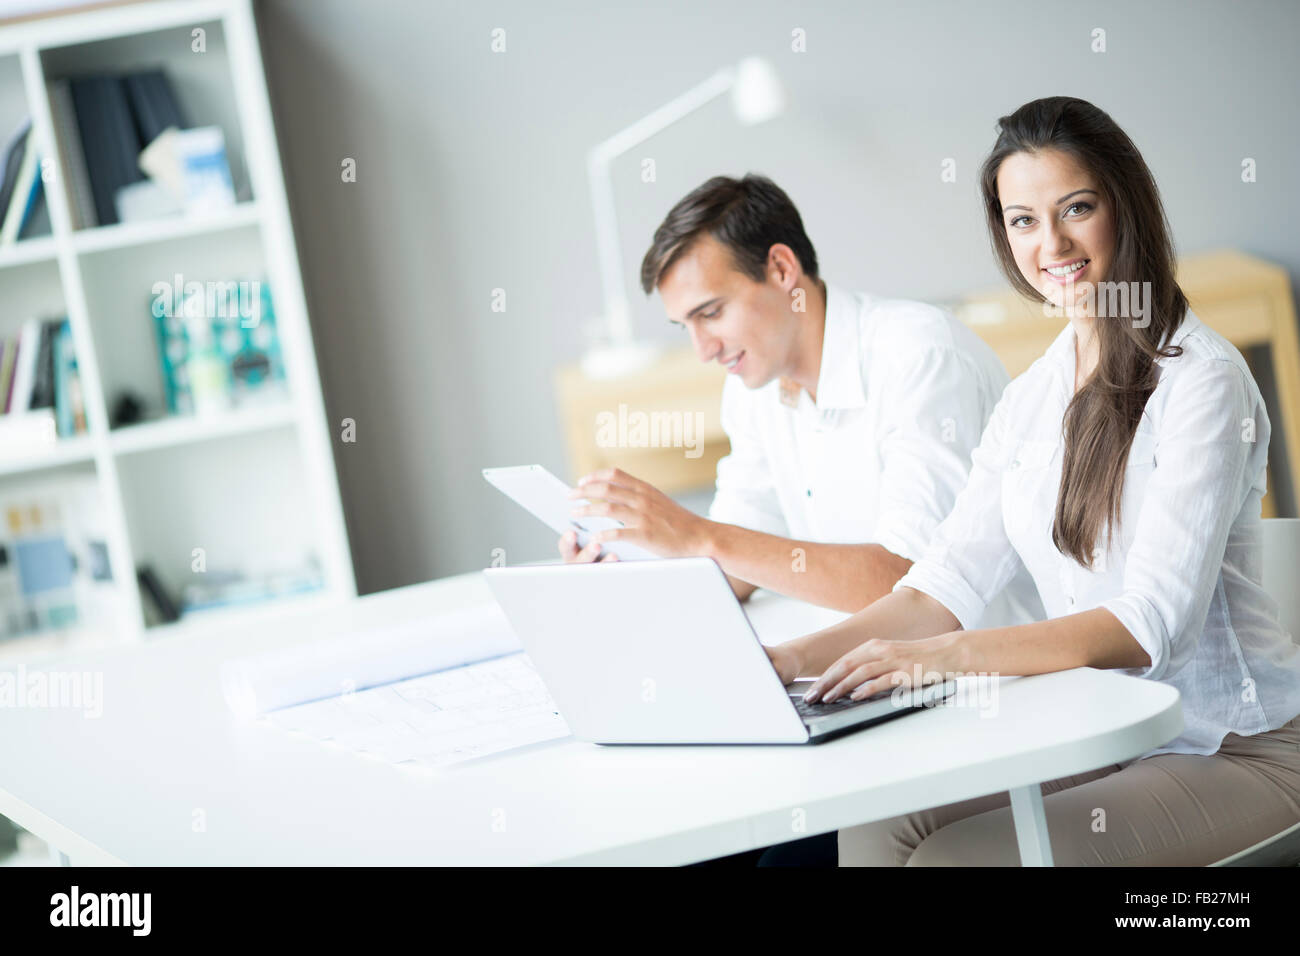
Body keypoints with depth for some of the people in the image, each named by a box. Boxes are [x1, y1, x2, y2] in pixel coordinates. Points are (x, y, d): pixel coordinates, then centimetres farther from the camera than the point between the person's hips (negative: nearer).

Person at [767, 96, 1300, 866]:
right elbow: (949, 583, 3)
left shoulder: (1200, 381, -13)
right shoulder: (1031, 399, 10)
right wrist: (794, 659, -13)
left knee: (953, 856, -23)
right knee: (875, 826, -15)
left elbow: (1153, 623, -23)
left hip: (1233, 750, -6)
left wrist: (942, 655, -34)